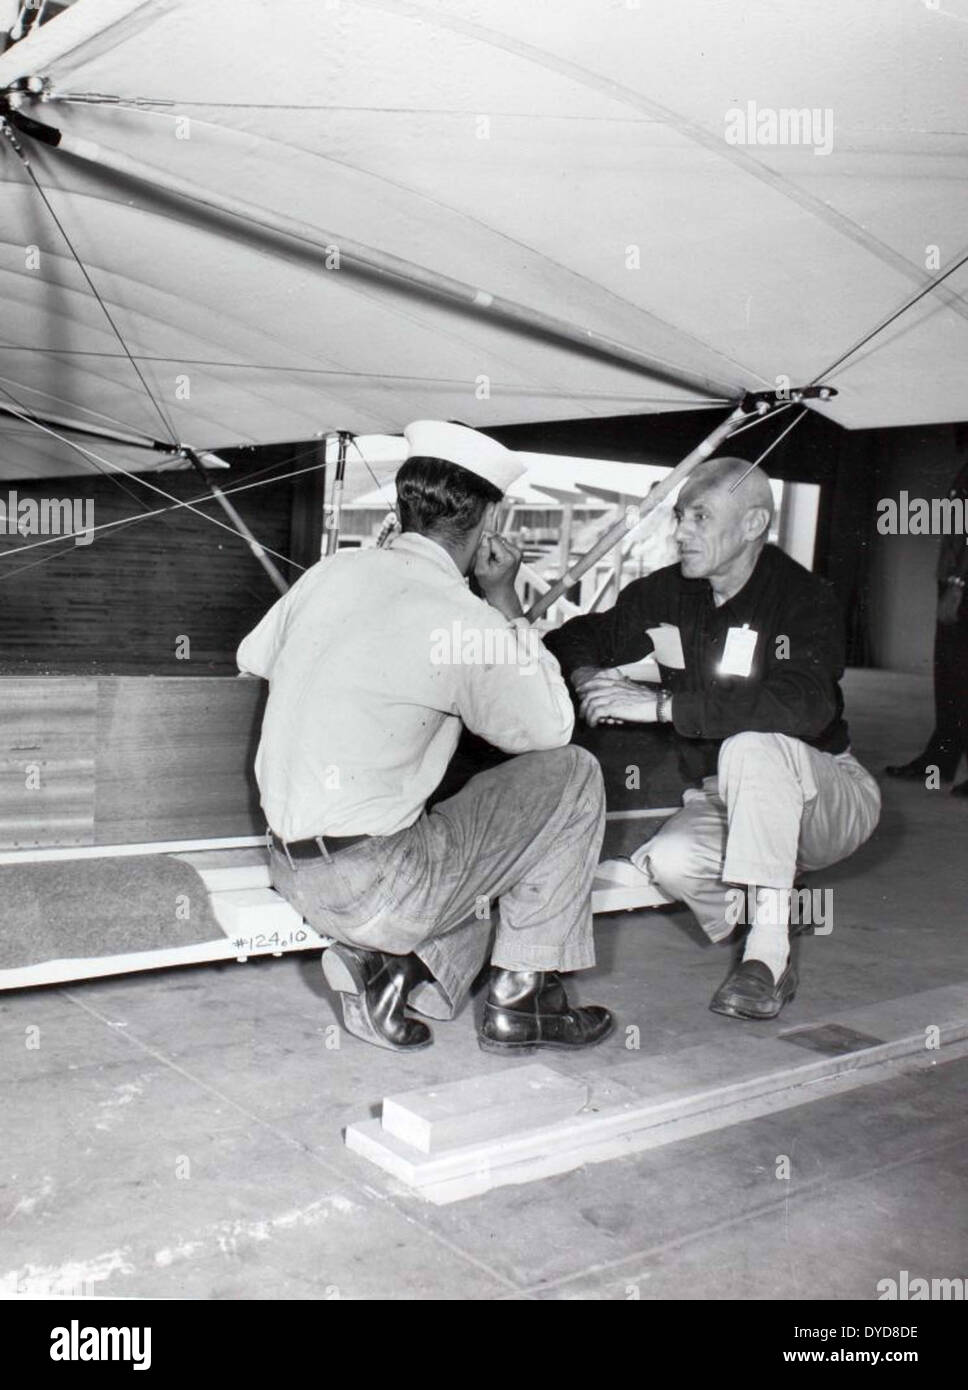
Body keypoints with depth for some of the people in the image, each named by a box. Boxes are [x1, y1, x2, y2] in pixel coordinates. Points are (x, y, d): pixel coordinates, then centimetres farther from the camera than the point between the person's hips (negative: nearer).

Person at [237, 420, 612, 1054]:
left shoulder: (333, 571, 3)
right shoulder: (466, 622, -17)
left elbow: (253, 656, 21)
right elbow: (552, 728, -1)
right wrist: (506, 601, 1)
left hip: (292, 873, 8)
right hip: (373, 887, -7)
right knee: (571, 776, 4)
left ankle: (388, 962, 5)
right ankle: (519, 997, 9)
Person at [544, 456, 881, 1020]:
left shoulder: (804, 599, -20)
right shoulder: (668, 594, -3)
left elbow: (806, 706, -39)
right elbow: (585, 636, 11)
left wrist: (662, 705, -40)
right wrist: (584, 673, -15)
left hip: (830, 797, -4)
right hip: (724, 799, 5)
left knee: (751, 747, -36)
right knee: (671, 861, -28)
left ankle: (767, 948, -31)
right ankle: (770, 951, -1)